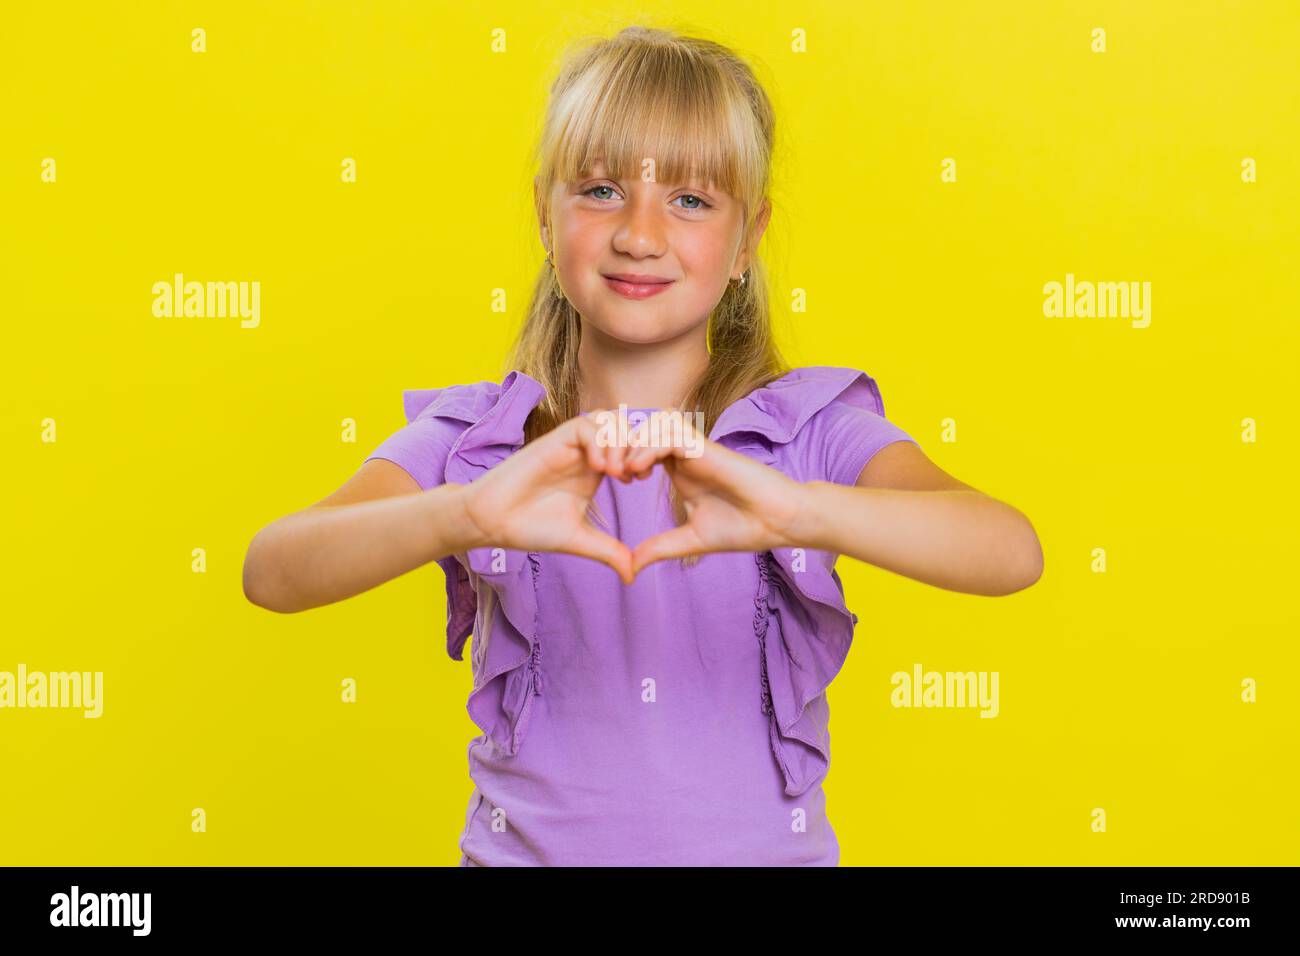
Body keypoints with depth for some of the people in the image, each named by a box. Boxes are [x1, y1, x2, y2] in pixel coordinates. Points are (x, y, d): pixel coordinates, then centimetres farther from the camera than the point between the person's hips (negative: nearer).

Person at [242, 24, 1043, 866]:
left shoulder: (814, 431, -3)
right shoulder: (471, 441, -1)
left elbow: (1013, 553, -18)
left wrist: (797, 510, -33)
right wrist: (467, 515, -32)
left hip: (767, 847, 0)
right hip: (530, 846, 0)